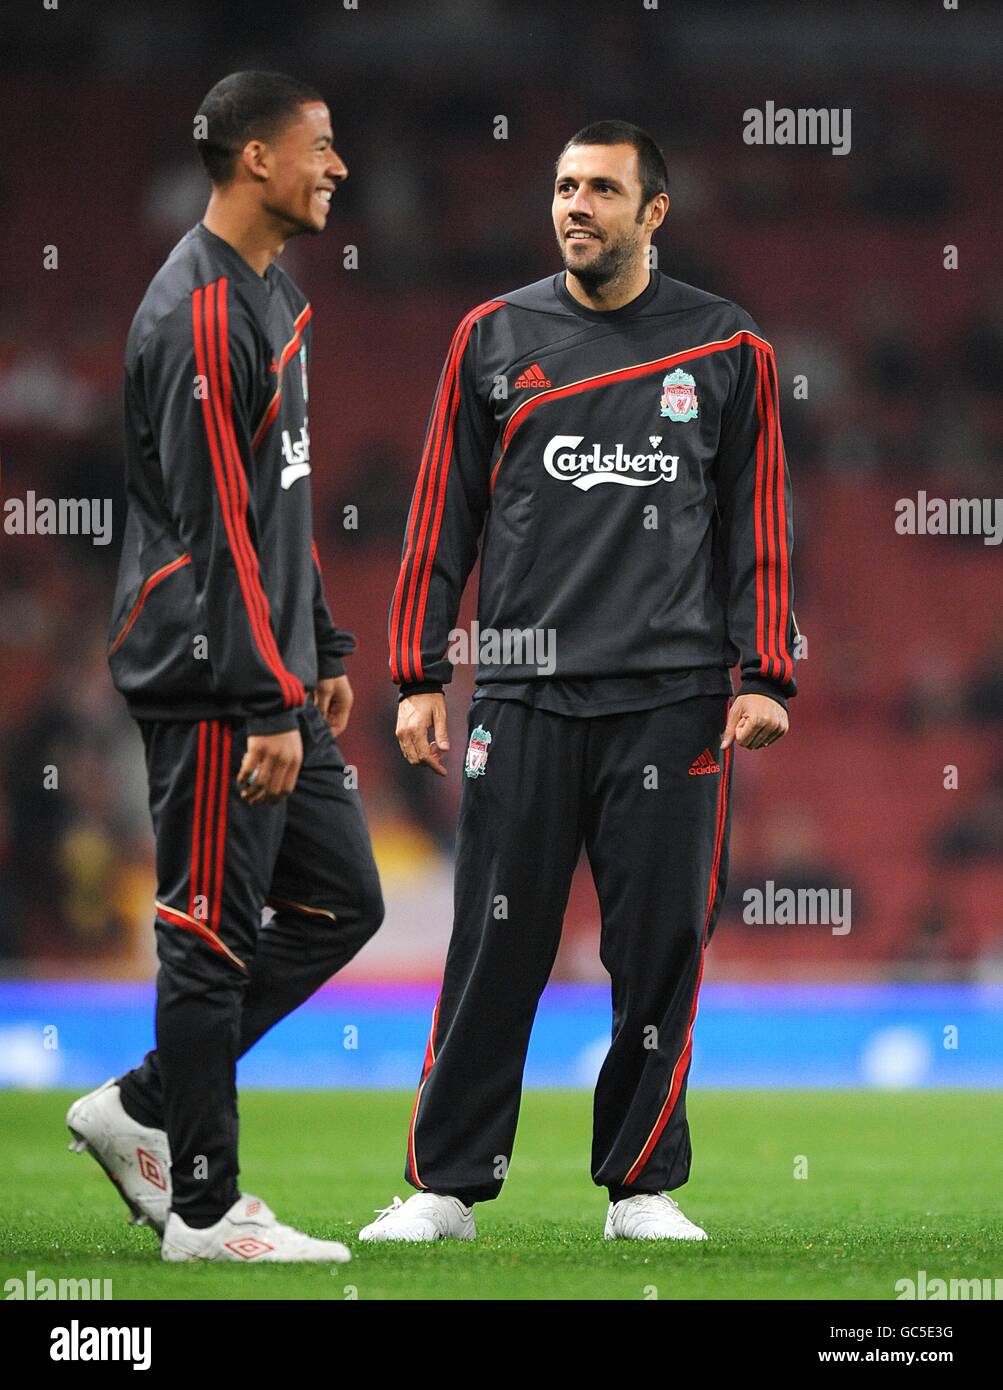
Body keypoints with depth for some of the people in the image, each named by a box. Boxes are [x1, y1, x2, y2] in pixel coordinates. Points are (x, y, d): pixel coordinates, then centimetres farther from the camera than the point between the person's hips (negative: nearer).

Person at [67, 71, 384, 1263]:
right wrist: (270, 705, -22)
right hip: (212, 684, -10)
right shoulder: (201, 312, -17)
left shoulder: (272, 297, 15)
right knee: (214, 932, -3)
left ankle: (143, 1108, 18)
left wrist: (321, 651, 22)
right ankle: (205, 1207, 5)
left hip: (270, 674, 10)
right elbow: (215, 525, -21)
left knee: (341, 904, 11)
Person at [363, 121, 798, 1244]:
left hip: (670, 696, 0)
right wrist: (418, 679, 5)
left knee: (660, 947, 1)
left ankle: (643, 1185, 11)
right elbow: (441, 516, 10)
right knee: (493, 950, -2)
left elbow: (757, 521, 8)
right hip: (525, 692, 0)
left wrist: (765, 676, 0)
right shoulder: (494, 340, 8)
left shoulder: (726, 350, 6)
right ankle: (446, 1185, 4)